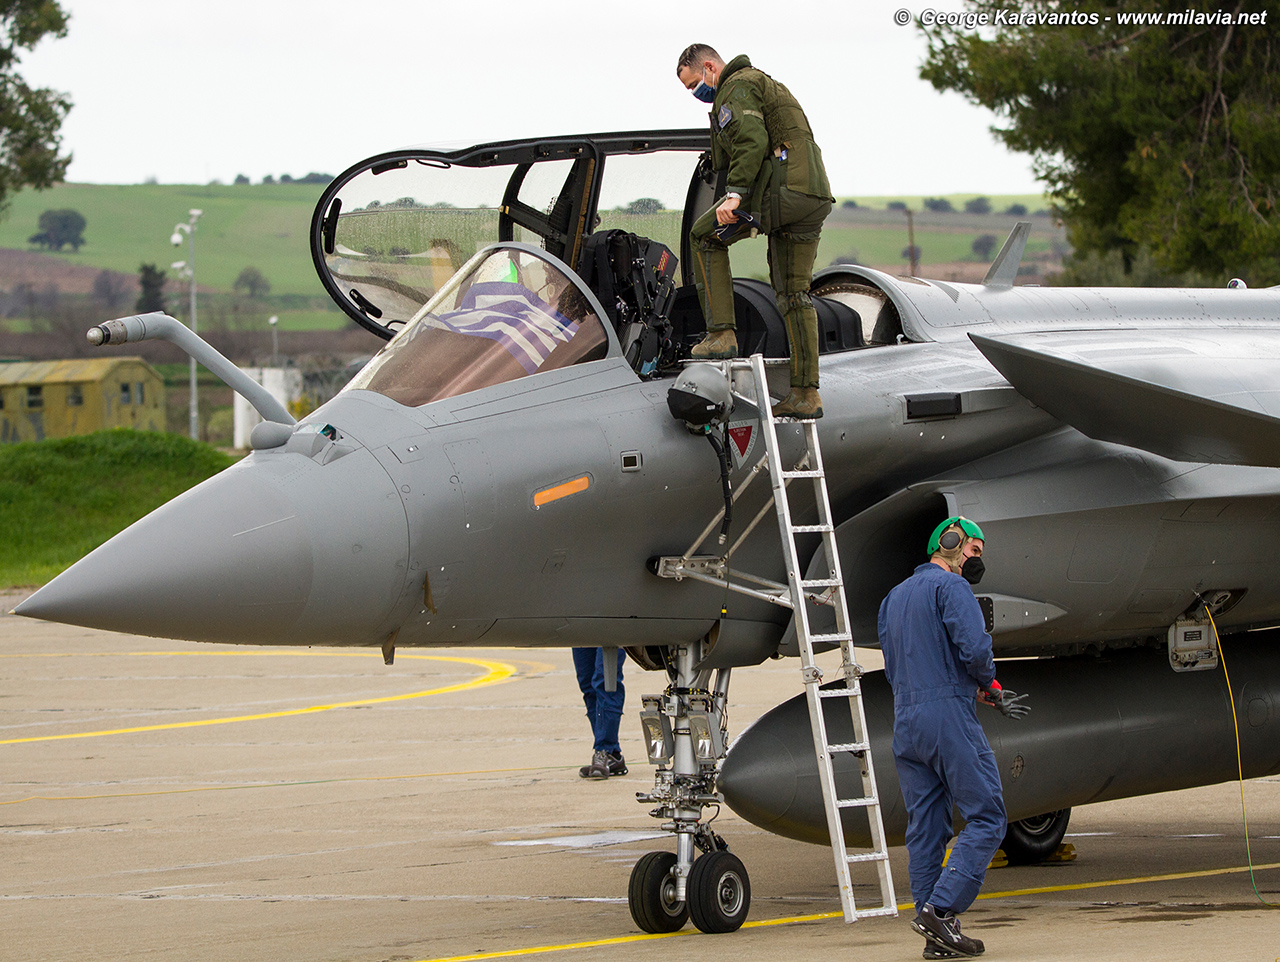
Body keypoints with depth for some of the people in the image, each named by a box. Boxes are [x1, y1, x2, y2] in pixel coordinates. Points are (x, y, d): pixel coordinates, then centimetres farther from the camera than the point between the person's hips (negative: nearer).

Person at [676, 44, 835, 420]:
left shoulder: (736, 88, -2)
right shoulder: (764, 83, 31)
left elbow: (752, 142, -18)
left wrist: (734, 195, -24)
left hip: (781, 185, -9)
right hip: (814, 195, 9)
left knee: (704, 236, 5)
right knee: (793, 294, 10)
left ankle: (721, 333, -4)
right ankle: (806, 393, 6)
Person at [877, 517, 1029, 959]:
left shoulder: (894, 598, 23)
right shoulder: (950, 586, -4)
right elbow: (973, 648, -18)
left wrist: (984, 694, 21)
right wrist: (989, 686, 4)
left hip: (905, 721, 8)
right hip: (949, 714, -8)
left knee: (925, 828, 7)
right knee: (985, 819, -4)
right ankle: (940, 908, -16)